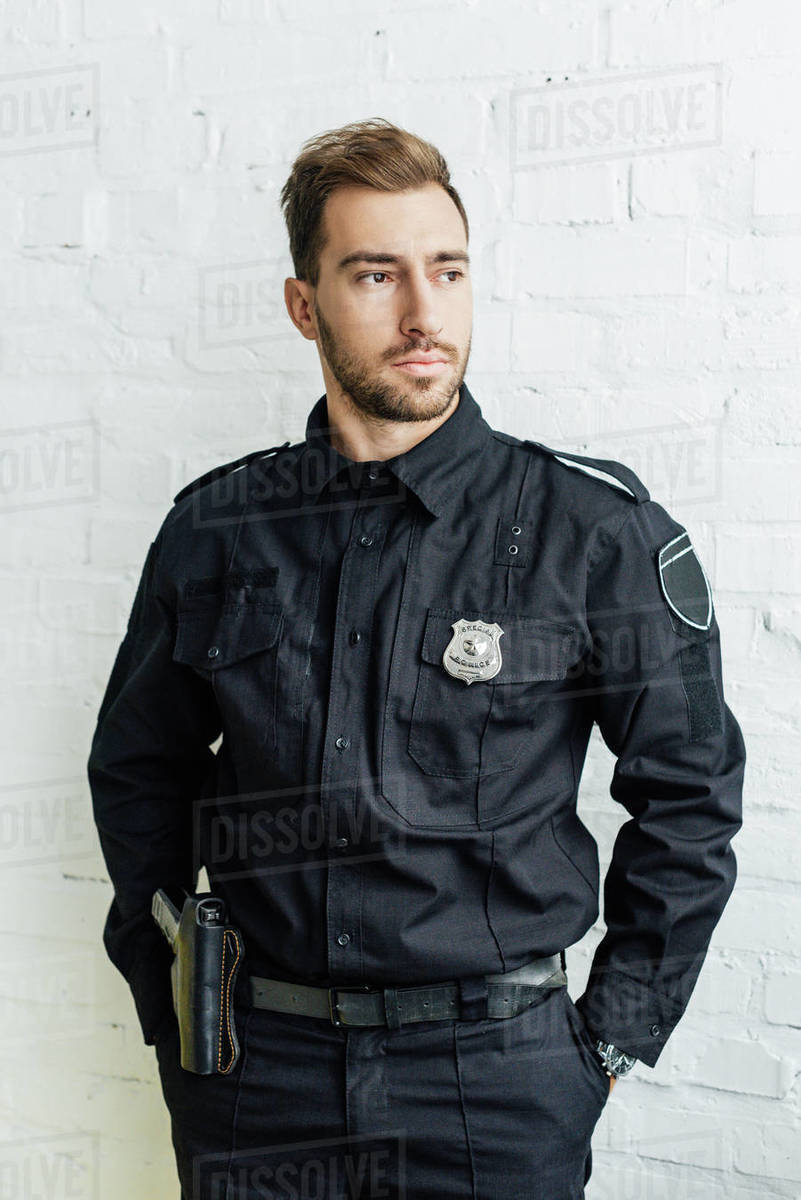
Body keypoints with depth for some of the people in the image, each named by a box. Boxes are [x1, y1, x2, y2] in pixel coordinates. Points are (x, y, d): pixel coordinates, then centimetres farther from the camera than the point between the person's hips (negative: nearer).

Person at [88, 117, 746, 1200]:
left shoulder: (598, 530, -6)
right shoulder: (216, 531, 1)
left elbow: (691, 791, 1)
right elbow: (137, 774, 13)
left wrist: (611, 1042, 0)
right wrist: (174, 1020, 8)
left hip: (499, 1077, -1)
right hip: (256, 1078, 2)